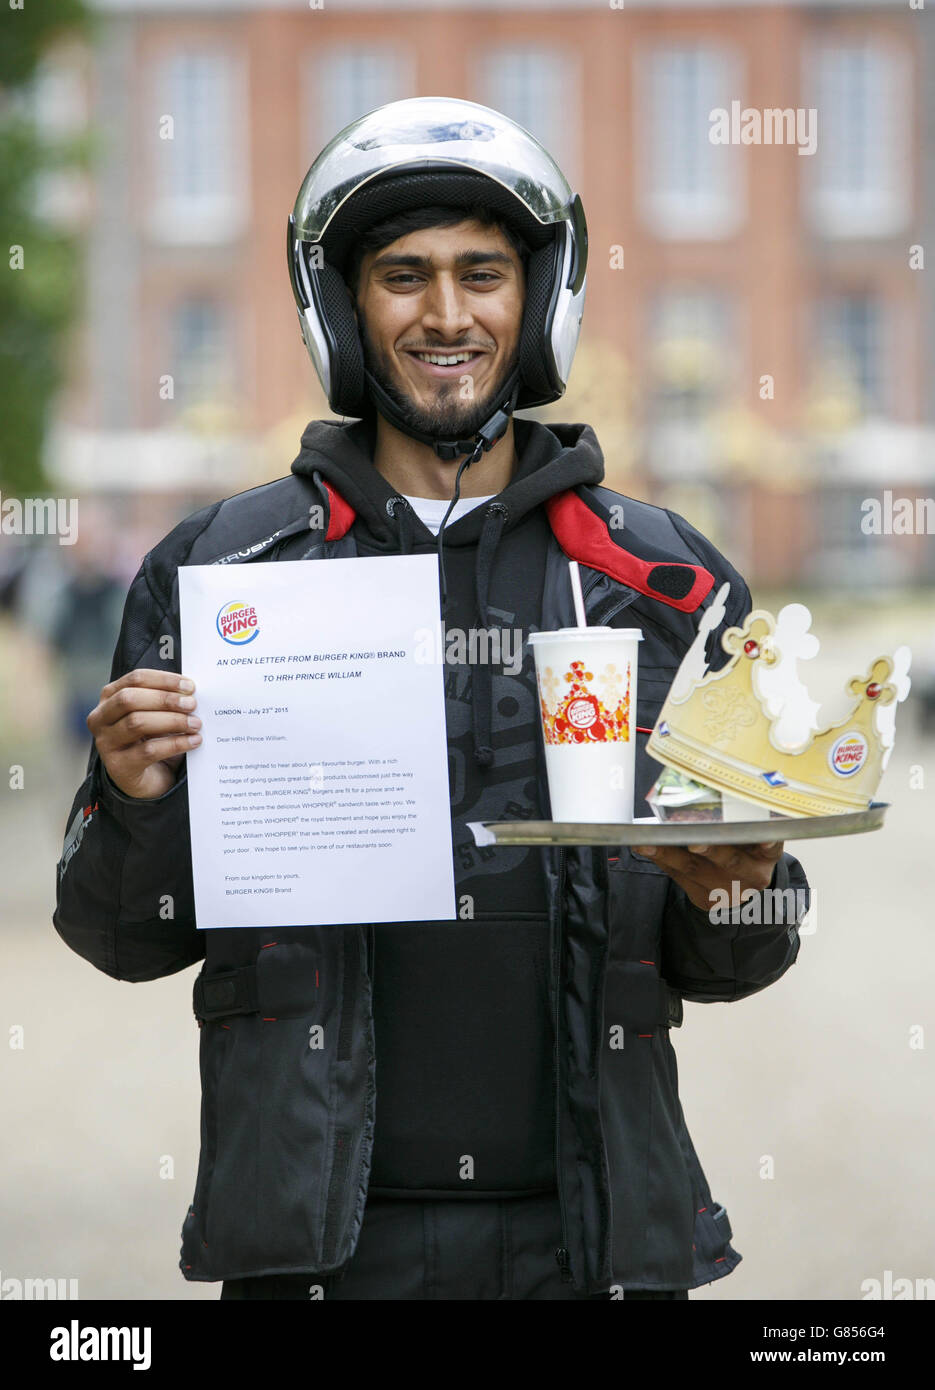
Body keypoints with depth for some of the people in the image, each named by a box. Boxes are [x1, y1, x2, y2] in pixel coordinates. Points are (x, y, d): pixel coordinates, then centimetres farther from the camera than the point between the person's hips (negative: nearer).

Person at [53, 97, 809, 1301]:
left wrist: (739, 895, -11)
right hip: (318, 1237, -1)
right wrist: (138, 801, -13)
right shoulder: (214, 569, 4)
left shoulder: (665, 584, 7)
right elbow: (131, 939, 6)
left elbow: (723, 965, 11)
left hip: (588, 1233, 1)